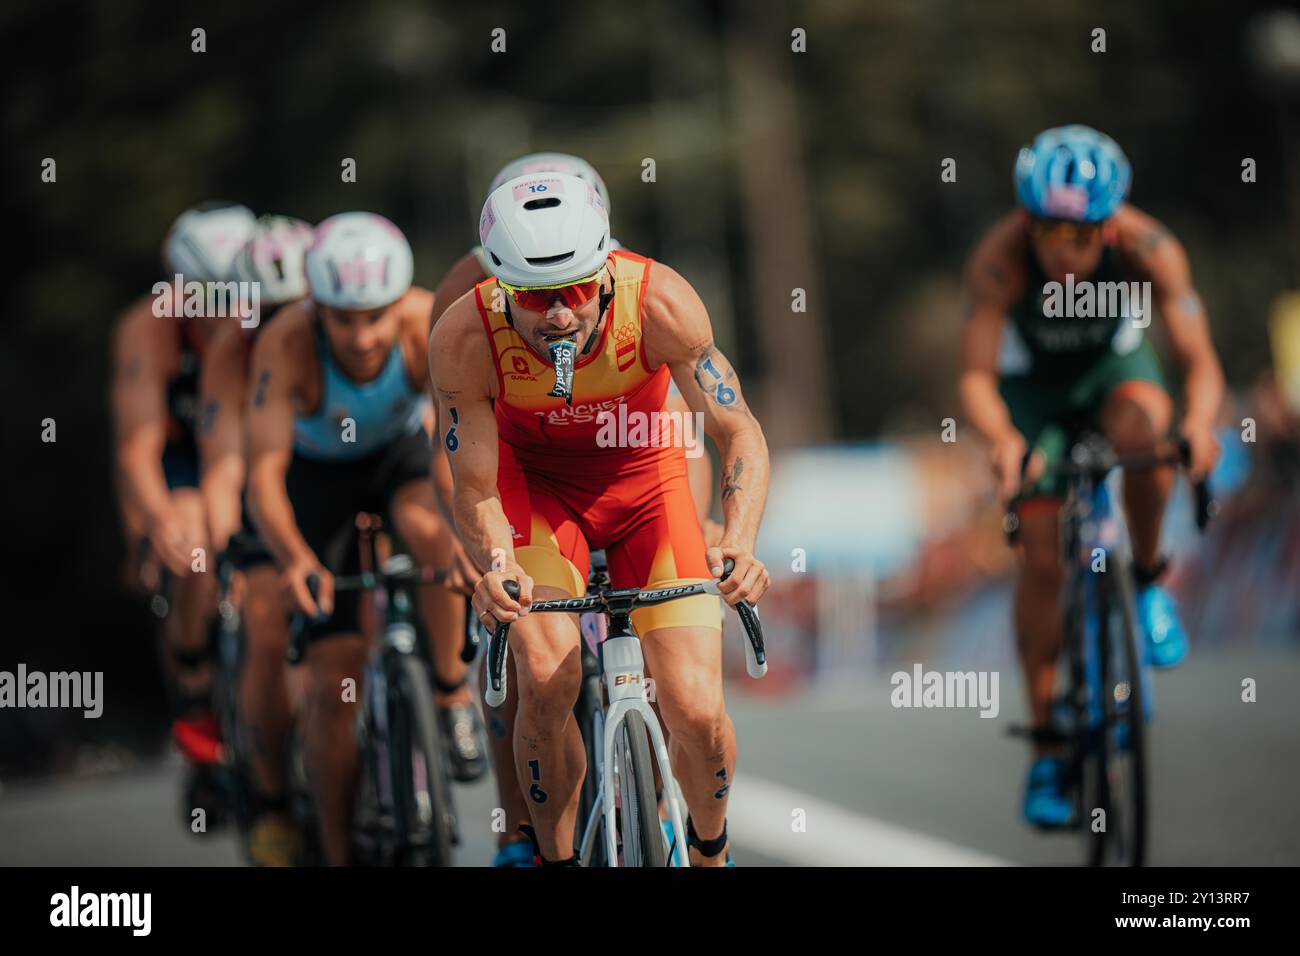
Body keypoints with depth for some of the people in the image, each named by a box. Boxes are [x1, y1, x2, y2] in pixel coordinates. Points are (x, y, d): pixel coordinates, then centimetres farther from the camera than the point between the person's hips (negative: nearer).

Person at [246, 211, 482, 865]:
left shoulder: (429, 324, -32)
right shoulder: (287, 344, -34)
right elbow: (264, 473, -39)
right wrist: (294, 557, -57)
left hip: (402, 450, 1)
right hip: (319, 473, -1)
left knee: (430, 529, -36)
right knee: (334, 676, -8)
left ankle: (452, 693, -12)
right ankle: (339, 853, 7)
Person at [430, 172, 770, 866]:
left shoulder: (660, 302, -32)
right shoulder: (464, 337, -30)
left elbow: (740, 435, -23)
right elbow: (475, 490, -20)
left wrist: (737, 544, -40)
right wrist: (497, 566, -40)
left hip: (644, 477, 0)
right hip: (534, 480, 0)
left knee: (698, 715, -11)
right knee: (547, 679, -24)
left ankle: (709, 850, 21)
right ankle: (555, 859, 0)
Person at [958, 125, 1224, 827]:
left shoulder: (1147, 249, -33)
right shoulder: (1001, 257, -35)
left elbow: (1200, 362, -34)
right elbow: (976, 378, -40)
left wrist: (1200, 420, -56)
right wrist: (1002, 440, -61)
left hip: (1114, 362, 0)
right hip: (1032, 382, 0)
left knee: (1142, 428, -35)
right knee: (1042, 557, -10)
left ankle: (1149, 579, -8)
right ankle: (1046, 747, 3)